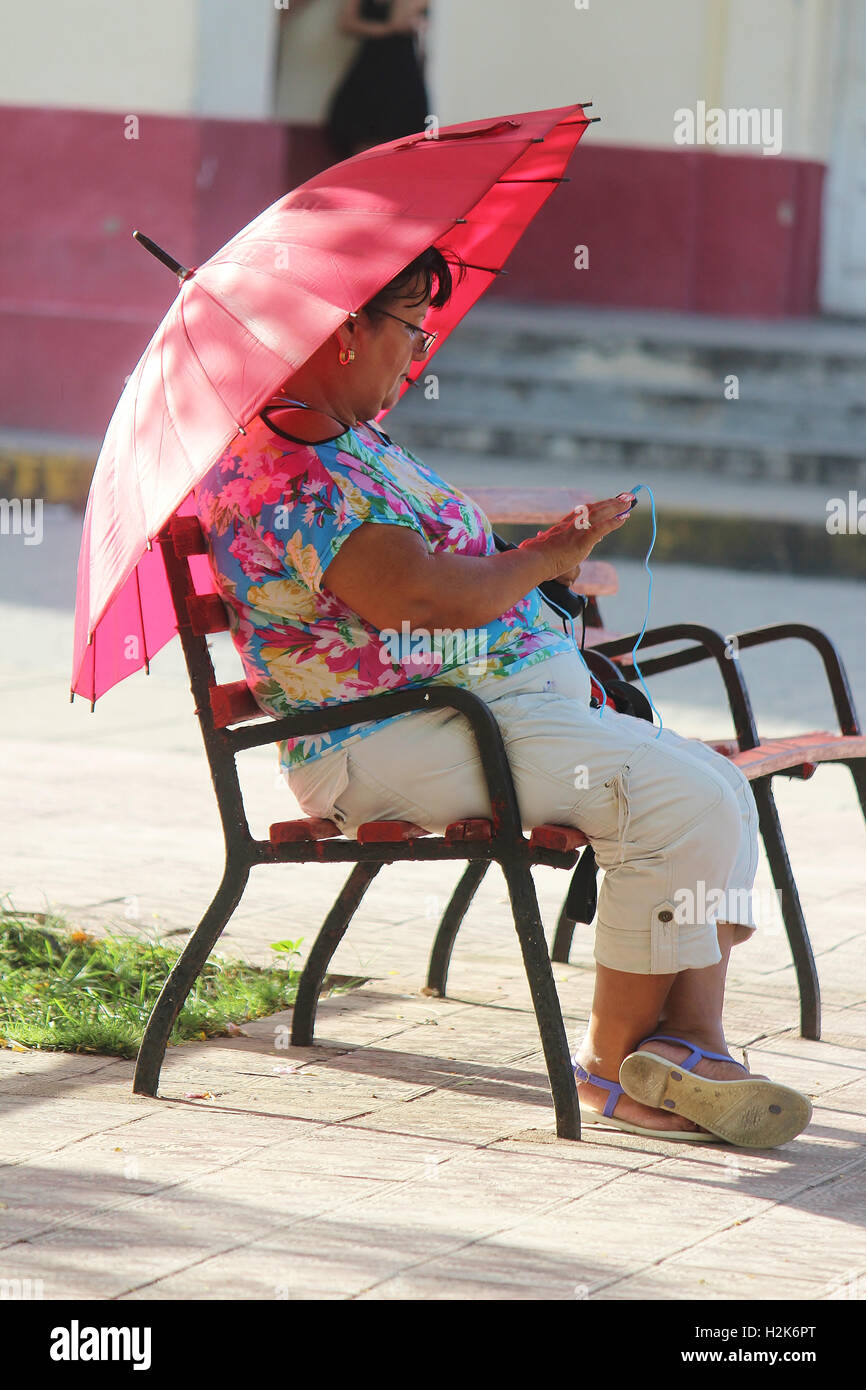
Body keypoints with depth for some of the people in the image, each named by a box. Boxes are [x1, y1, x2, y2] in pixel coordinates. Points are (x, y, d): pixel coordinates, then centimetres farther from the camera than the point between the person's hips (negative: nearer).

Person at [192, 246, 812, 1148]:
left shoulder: (354, 443, 18)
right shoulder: (292, 476, -18)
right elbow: (428, 599, -26)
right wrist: (547, 558, -9)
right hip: (388, 745, -12)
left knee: (719, 785, 2)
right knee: (679, 801, -23)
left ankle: (690, 1041, -8)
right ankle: (615, 1066, -10)